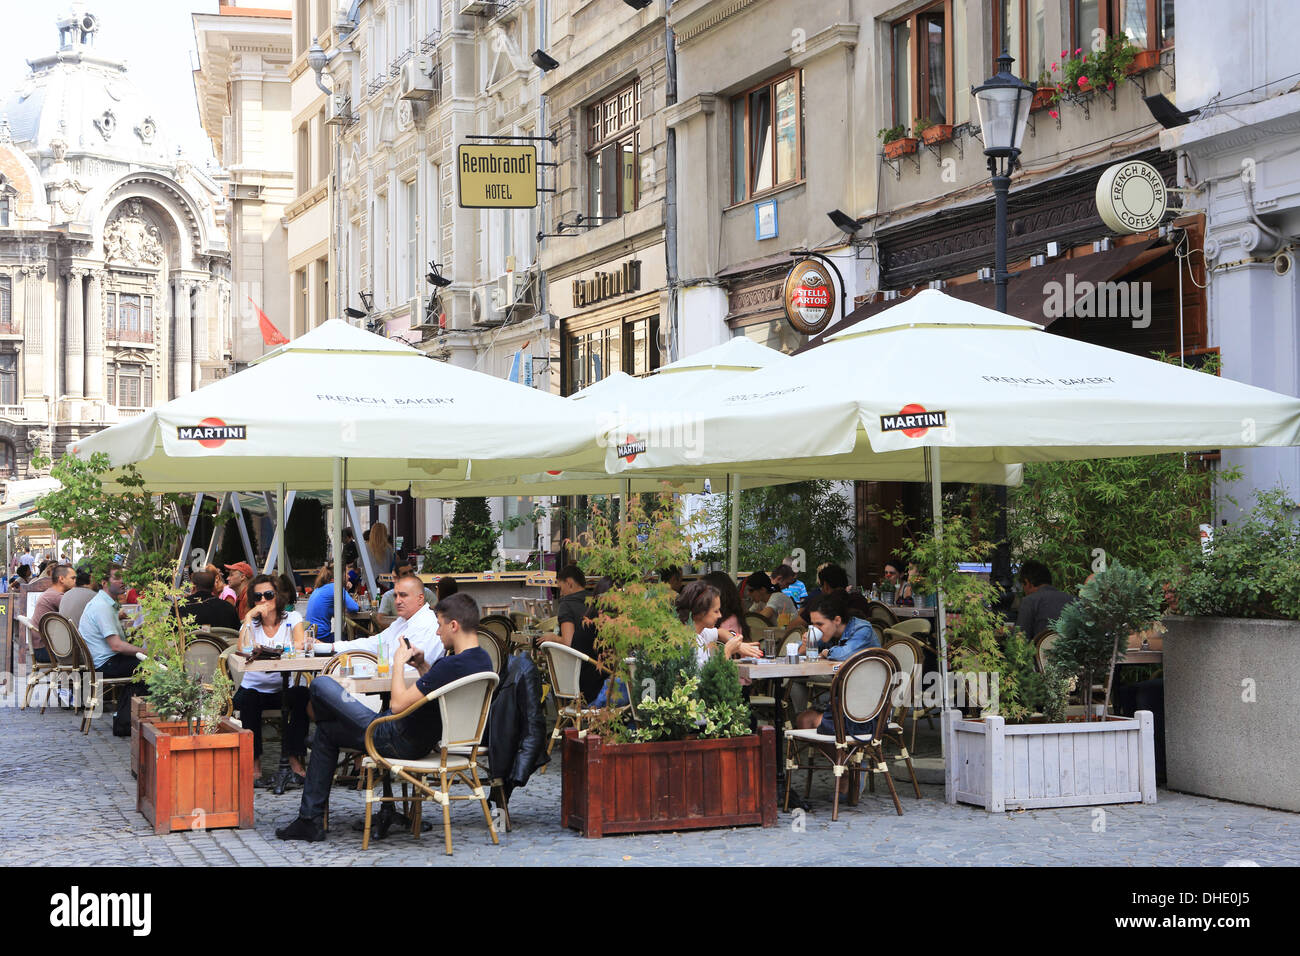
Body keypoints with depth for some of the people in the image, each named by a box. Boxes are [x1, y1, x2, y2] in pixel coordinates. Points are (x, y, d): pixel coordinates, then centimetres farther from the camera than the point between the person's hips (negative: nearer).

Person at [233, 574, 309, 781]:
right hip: (254, 687, 0)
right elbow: (243, 650, -12)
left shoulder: (292, 618, 6)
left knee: (302, 694, -32)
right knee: (248, 700, -34)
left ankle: (295, 758, -20)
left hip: (285, 687, 0)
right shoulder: (250, 623, 8)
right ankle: (254, 760, -20)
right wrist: (249, 617, -12)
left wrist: (265, 649, -23)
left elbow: (300, 645, -15)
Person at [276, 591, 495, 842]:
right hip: (426, 741, 10)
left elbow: (398, 703, -28)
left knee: (321, 684, 2)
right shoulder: (483, 659, 0)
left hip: (398, 742, -10)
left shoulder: (452, 665, -31)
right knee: (325, 732, 25)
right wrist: (423, 666, 5)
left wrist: (399, 662, -14)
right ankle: (310, 821, 28)